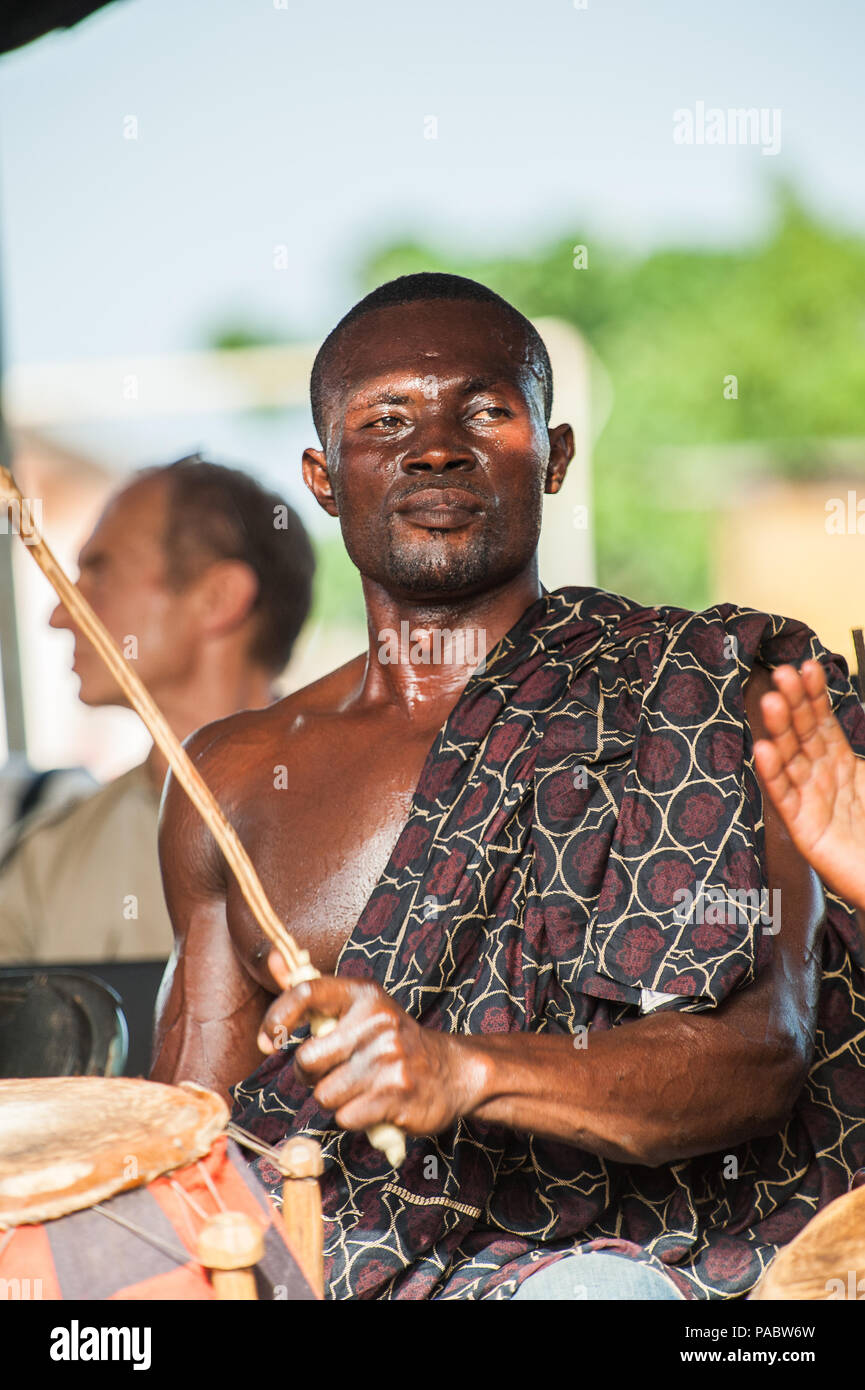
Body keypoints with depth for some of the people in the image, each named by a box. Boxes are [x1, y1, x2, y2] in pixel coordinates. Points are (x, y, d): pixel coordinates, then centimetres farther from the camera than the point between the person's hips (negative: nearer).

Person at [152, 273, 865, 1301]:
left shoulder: (714, 691, 4)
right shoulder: (235, 780, 15)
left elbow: (761, 1053, -9)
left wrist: (464, 1070, -26)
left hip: (603, 1244, -4)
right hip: (307, 1247, 4)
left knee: (596, 1294, -36)